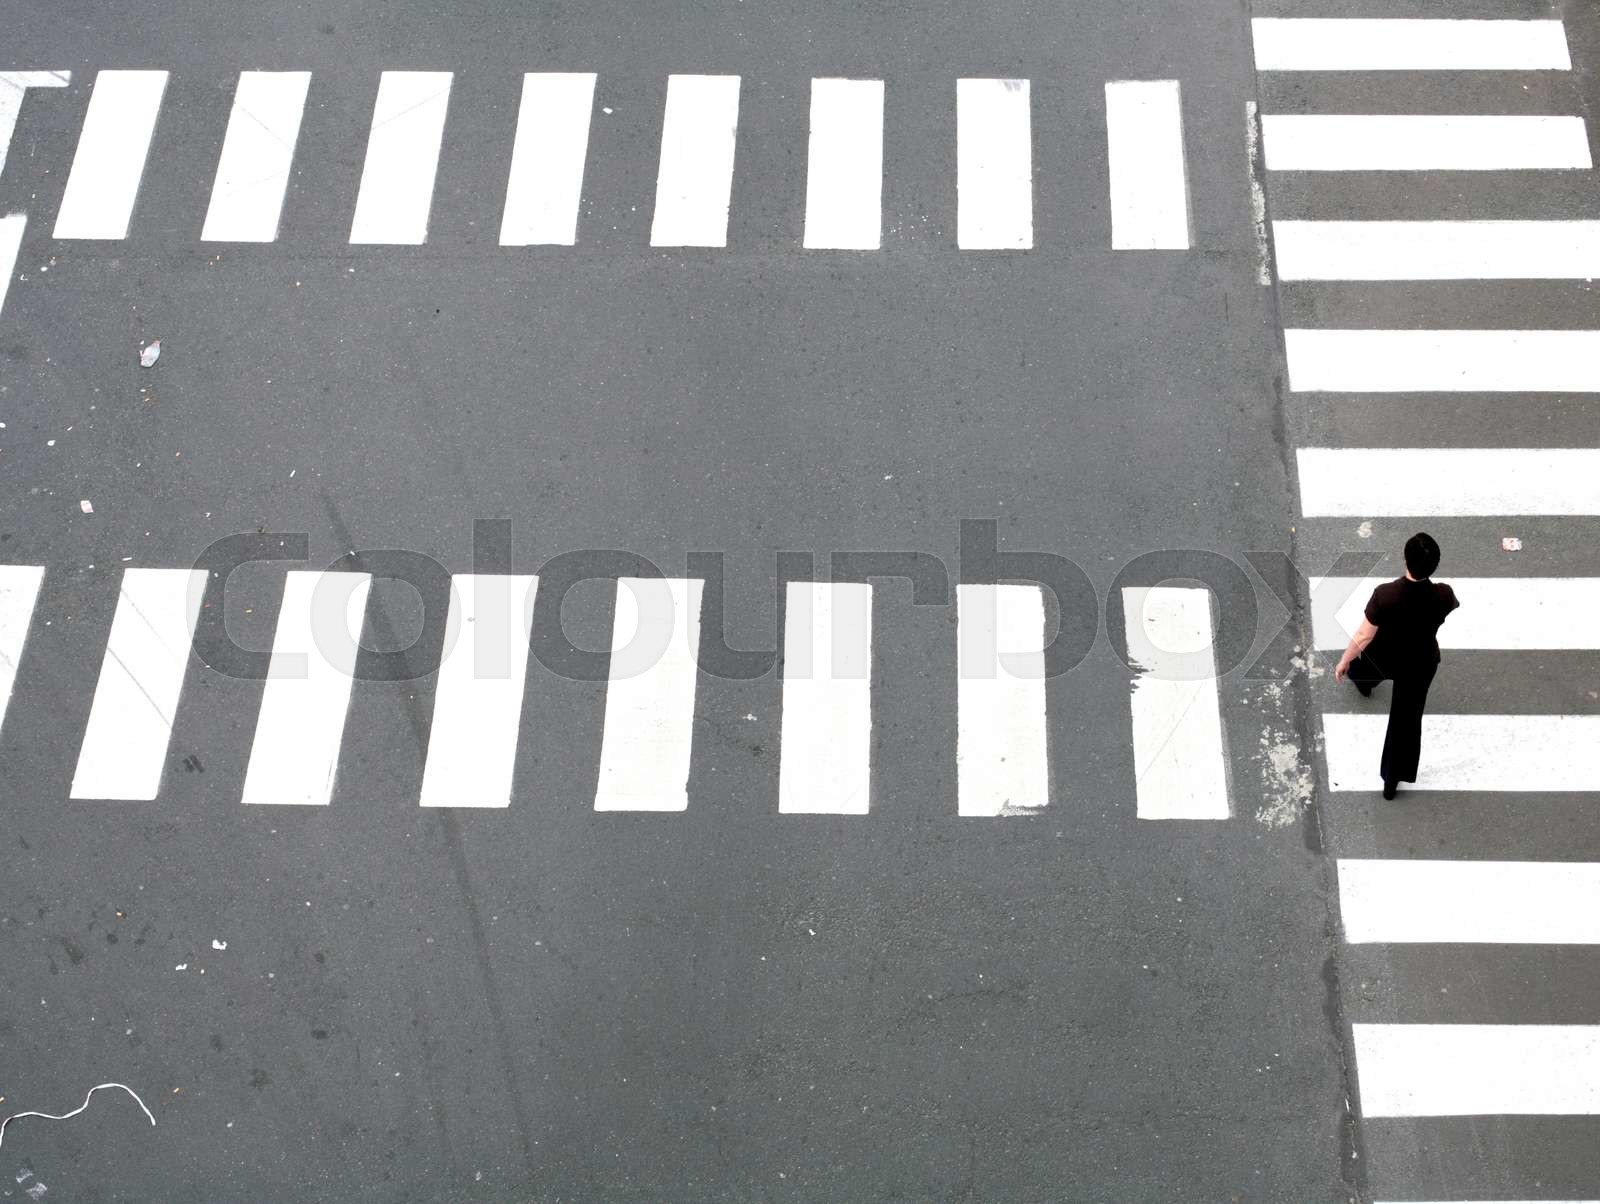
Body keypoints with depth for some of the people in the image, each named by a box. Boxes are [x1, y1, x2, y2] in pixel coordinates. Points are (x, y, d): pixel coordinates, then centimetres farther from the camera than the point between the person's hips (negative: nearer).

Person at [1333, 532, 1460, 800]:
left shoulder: (1385, 594, -37)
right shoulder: (1443, 596, -31)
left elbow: (1364, 636, -25)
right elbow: (1454, 605, -3)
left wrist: (1343, 662, -8)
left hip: (1383, 657, 0)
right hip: (1420, 664, 0)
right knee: (1407, 719, 19)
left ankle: (1362, 679, 77)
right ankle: (1391, 781, 31)